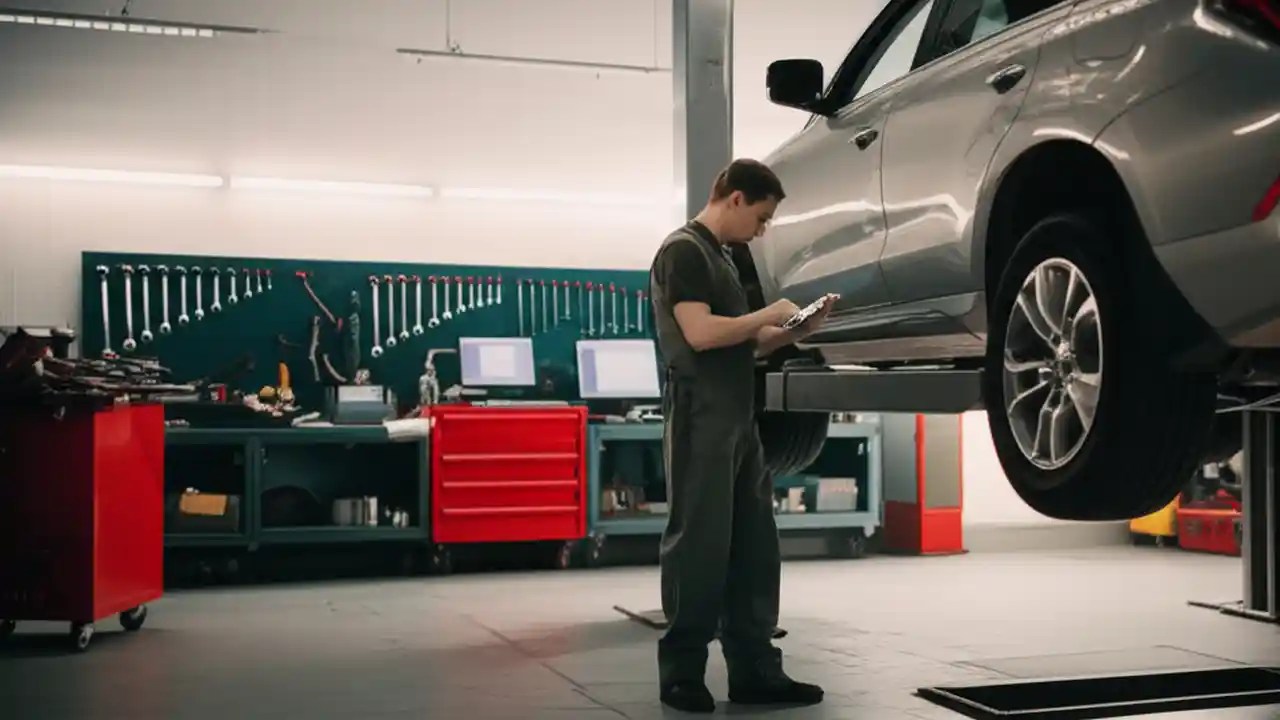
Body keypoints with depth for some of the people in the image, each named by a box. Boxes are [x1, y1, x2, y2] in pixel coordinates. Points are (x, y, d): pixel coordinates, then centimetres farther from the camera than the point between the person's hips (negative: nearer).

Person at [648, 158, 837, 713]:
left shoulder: (720, 255, 21)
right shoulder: (684, 250, -8)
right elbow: (701, 333, -21)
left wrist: (796, 330, 10)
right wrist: (768, 315, -9)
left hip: (739, 419, 10)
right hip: (701, 419, -10)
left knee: (754, 547, 9)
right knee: (698, 546, -4)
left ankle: (755, 671, 15)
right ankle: (681, 672, 6)